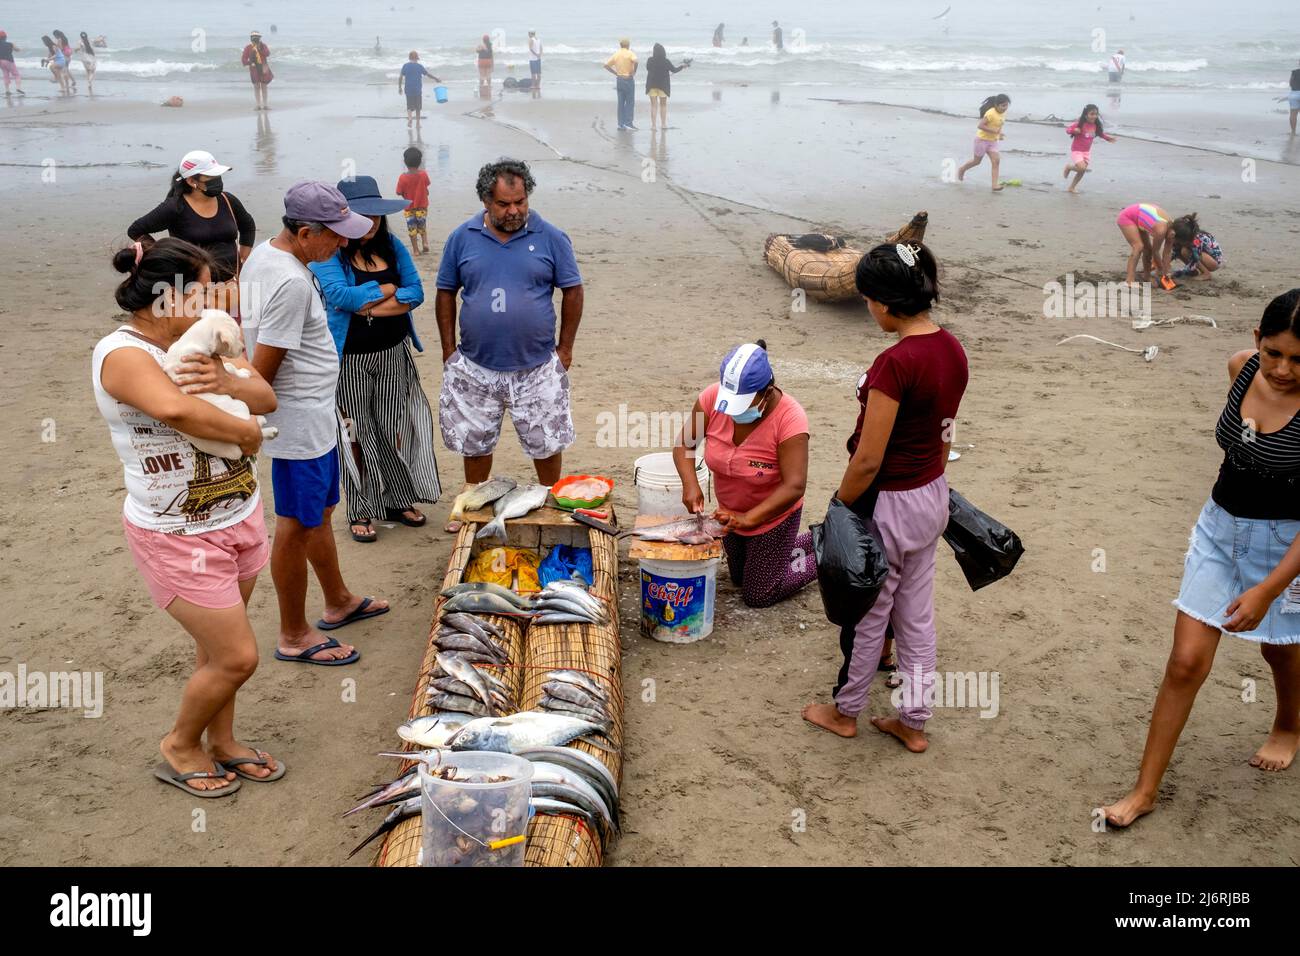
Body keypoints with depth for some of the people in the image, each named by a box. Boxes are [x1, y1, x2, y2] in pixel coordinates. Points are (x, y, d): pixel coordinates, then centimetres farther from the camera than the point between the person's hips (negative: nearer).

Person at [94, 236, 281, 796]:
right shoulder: (122, 354, -19)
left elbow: (266, 398, 2)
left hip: (239, 517, 7)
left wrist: (230, 383, -21)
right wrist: (246, 432, -20)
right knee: (236, 656, -1)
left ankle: (222, 741, 37)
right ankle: (180, 746, 24)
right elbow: (175, 408, -37)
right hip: (179, 537, -7)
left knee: (217, 647, 17)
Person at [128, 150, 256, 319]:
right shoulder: (175, 208, -8)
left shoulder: (228, 201, 6)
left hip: (229, 285, 5)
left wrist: (242, 262, 17)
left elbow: (248, 227, 26)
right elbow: (135, 231, -2)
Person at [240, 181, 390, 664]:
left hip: (315, 416, 10)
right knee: (297, 527, 3)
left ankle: (339, 602, 41)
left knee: (320, 513, 23)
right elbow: (261, 369, -24)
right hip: (301, 421, -10)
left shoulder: (262, 253, 5)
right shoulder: (292, 283, -26)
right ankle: (294, 636, 18)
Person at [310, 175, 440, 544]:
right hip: (349, 359, -4)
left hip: (393, 355, 4)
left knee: (393, 428, 14)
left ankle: (398, 500, 30)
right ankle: (361, 511, 20)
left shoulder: (392, 246, 4)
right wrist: (389, 289, -11)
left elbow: (416, 293, -4)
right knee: (358, 434, 6)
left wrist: (369, 306, -16)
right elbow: (340, 295, -25)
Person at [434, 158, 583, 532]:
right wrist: (449, 350, 3)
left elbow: (572, 291, 2)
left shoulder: (551, 238, -4)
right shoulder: (462, 238, -1)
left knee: (546, 442, 8)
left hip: (537, 368, -1)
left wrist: (564, 348, 0)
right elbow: (445, 293, 6)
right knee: (475, 441, 13)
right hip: (476, 367, 1)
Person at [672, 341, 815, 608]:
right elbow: (684, 445, -12)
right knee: (740, 578, 27)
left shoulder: (789, 417, -33)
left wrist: (747, 518, -43)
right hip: (732, 511, 6)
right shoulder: (713, 397, -22)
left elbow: (794, 486, -35)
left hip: (773, 515, -6)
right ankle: (814, 539, 43)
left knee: (758, 595, 7)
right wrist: (690, 484, -30)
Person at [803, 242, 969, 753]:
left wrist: (839, 510, -10)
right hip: (932, 495, 8)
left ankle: (845, 711, 33)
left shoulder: (895, 362, -27)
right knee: (916, 614, 18)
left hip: (889, 504, -8)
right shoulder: (953, 350, -1)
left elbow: (868, 461, -24)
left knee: (867, 614, 12)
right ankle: (913, 721, 31)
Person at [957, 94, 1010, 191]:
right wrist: (994, 131, -33)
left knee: (996, 161, -8)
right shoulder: (991, 113, -25)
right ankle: (962, 170, 39)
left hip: (993, 140, 7)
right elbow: (981, 125, -30)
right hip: (982, 139, -7)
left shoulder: (1003, 113, 1)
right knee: (977, 161, 9)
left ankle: (995, 185, -11)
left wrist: (999, 134, 4)